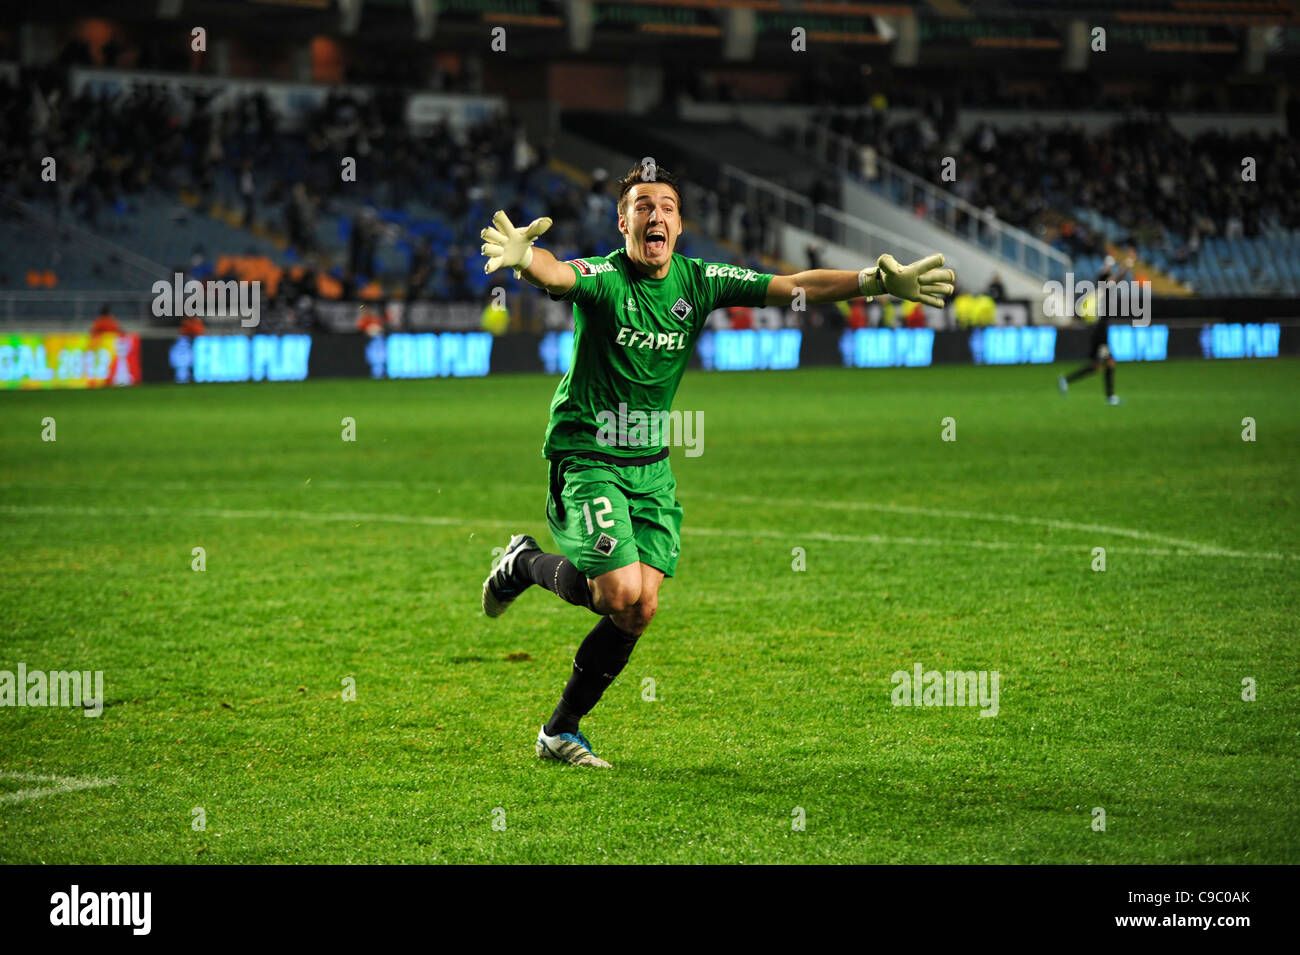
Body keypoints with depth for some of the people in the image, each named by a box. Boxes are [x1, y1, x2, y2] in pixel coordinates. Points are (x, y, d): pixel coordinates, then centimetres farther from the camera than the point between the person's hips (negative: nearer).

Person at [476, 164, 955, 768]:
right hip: (586, 456, -5)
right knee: (622, 594, -18)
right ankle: (525, 565, 13)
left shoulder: (699, 281, -1)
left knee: (642, 609, -4)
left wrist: (874, 282, -18)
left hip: (650, 464, 5)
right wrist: (523, 259, -65)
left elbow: (794, 287, -4)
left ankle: (561, 730, 12)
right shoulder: (603, 277, -17)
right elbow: (555, 275, -40)